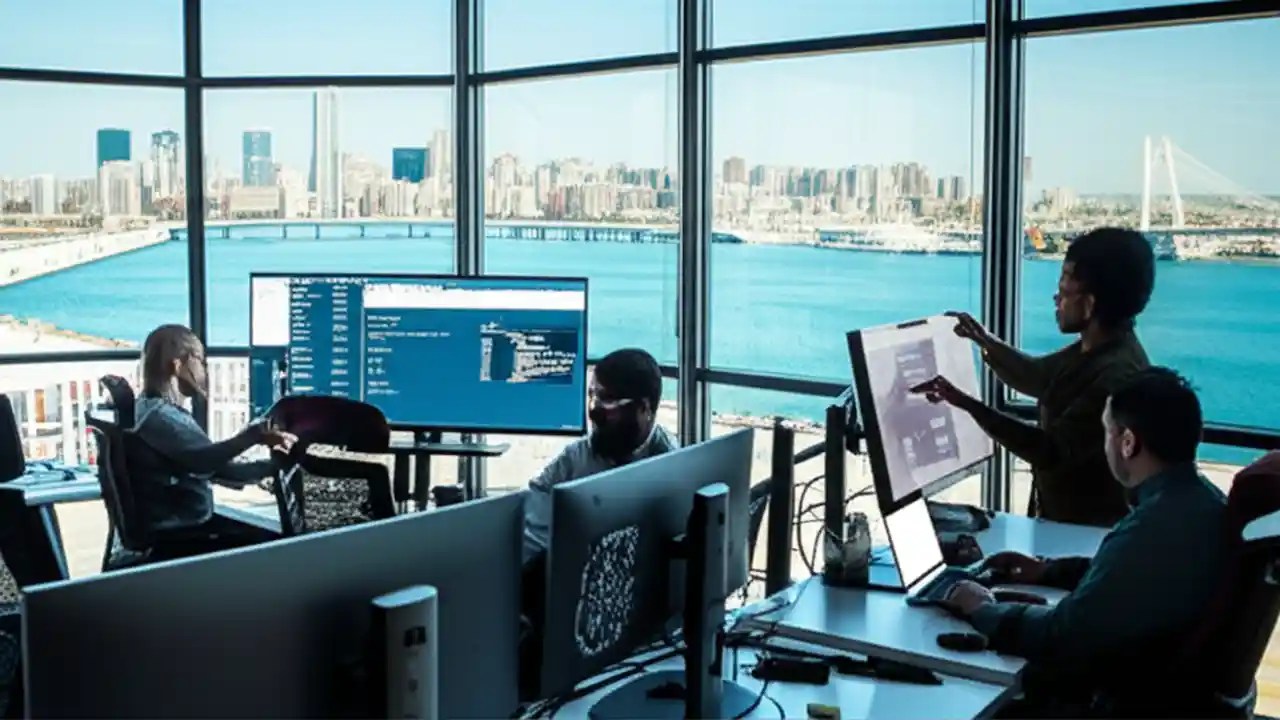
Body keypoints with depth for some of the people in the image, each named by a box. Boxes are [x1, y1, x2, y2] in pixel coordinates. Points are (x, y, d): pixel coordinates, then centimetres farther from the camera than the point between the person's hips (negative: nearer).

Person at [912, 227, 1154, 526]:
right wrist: (986, 342, 5)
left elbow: (1053, 451, -30)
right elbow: (1037, 376, 21)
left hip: (1090, 529, -9)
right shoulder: (1092, 350, 3)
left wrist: (969, 405, -33)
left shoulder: (1117, 375, -28)